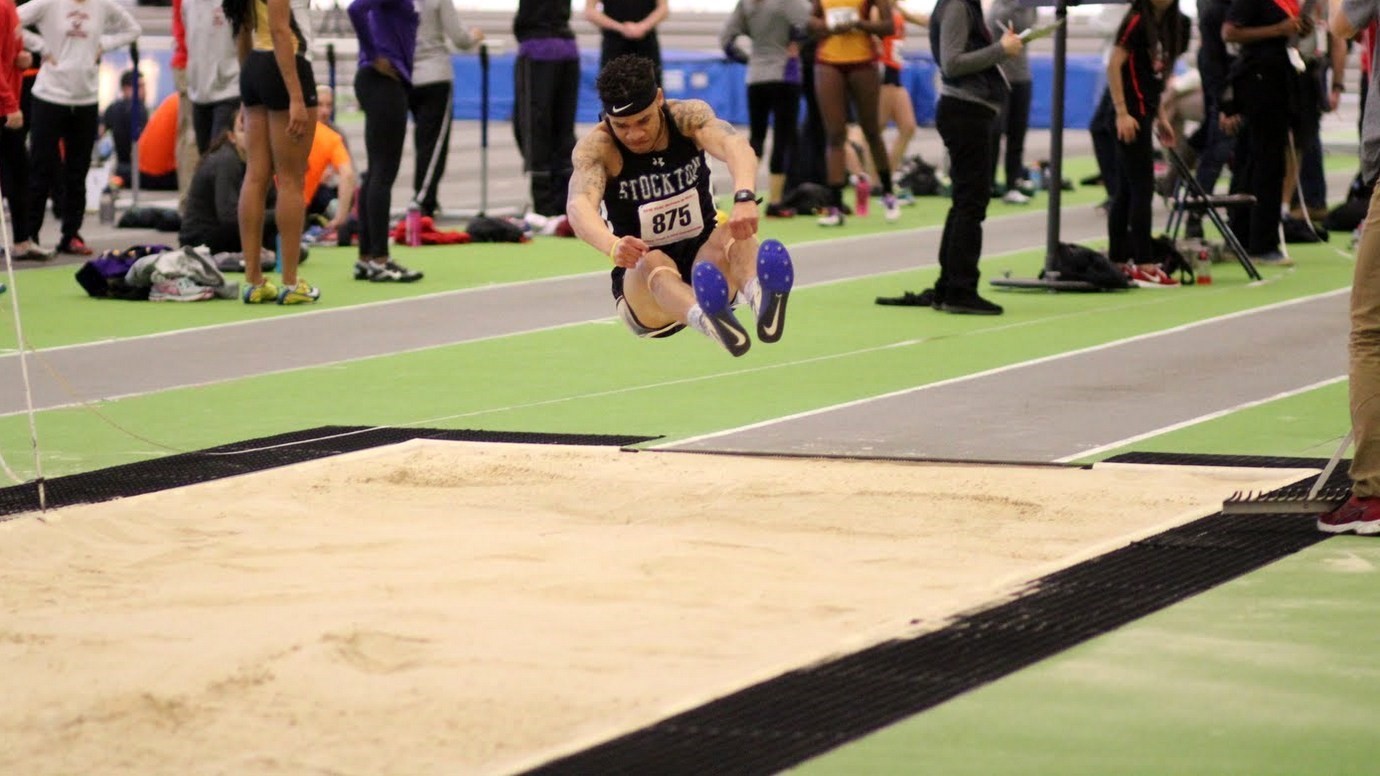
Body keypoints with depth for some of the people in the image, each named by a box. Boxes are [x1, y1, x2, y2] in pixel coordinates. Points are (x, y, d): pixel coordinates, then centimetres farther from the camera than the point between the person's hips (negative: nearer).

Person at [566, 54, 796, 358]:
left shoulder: (688, 117, -9)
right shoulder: (597, 146, -14)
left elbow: (733, 145, -31)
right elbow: (579, 205, -34)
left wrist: (744, 197, -53)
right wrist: (613, 246, -56)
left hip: (703, 259, 2)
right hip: (641, 278, -2)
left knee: (734, 230, -30)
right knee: (654, 264, -36)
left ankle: (761, 297, -63)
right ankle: (707, 320, -70)